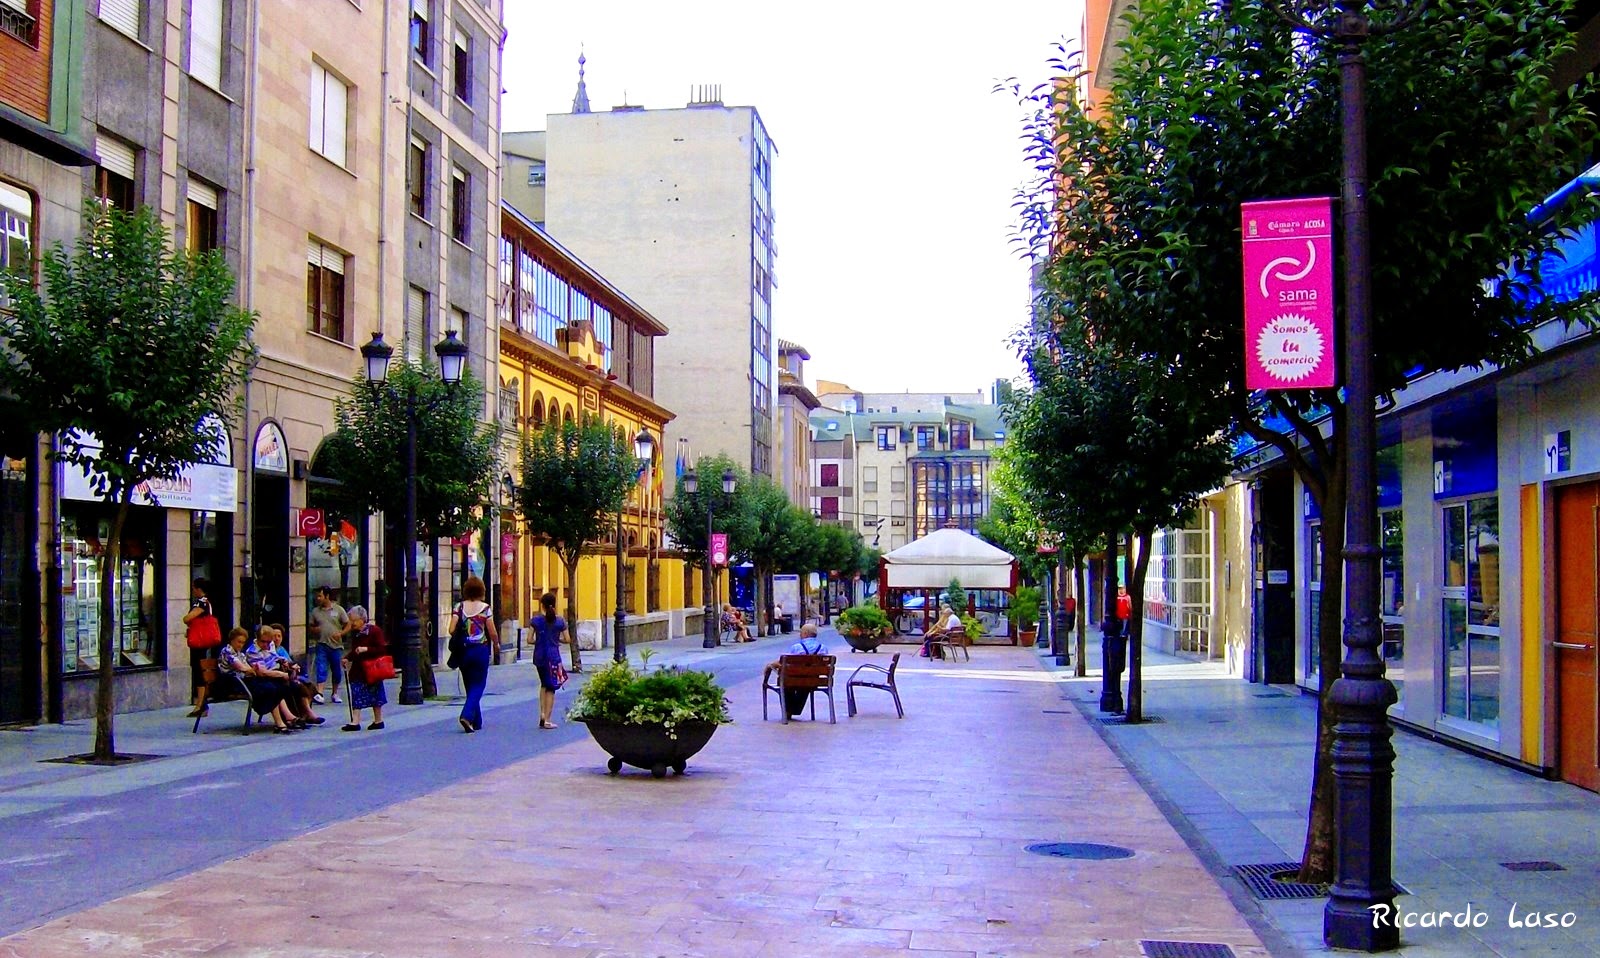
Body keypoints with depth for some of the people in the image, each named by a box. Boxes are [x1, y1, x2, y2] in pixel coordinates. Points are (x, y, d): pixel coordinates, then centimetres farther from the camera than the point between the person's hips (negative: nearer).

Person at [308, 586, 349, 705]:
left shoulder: (338, 610, 2)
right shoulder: (315, 611, 8)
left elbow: (348, 625, 4)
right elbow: (311, 627, 16)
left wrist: (340, 633, -13)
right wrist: (314, 630, -7)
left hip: (336, 645, 0)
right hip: (321, 645, 0)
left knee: (336, 670, 8)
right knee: (321, 669, -11)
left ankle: (335, 693, 22)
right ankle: (319, 694, -19)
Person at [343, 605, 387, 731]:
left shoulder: (374, 631, -12)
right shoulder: (355, 633, 10)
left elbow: (382, 649, -17)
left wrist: (366, 649, -25)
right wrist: (347, 658, 2)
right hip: (357, 669, 6)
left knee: (375, 695, 5)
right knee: (356, 695, -1)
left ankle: (378, 721, 15)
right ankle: (355, 722, -2)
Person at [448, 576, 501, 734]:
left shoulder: (459, 607, -1)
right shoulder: (485, 608, -8)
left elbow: (452, 630, -8)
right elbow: (492, 632, -7)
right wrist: (496, 645, 12)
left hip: (464, 650, 3)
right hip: (481, 650, -3)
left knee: (470, 685, 14)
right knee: (478, 686, 2)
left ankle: (476, 722, 19)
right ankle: (467, 715, -19)